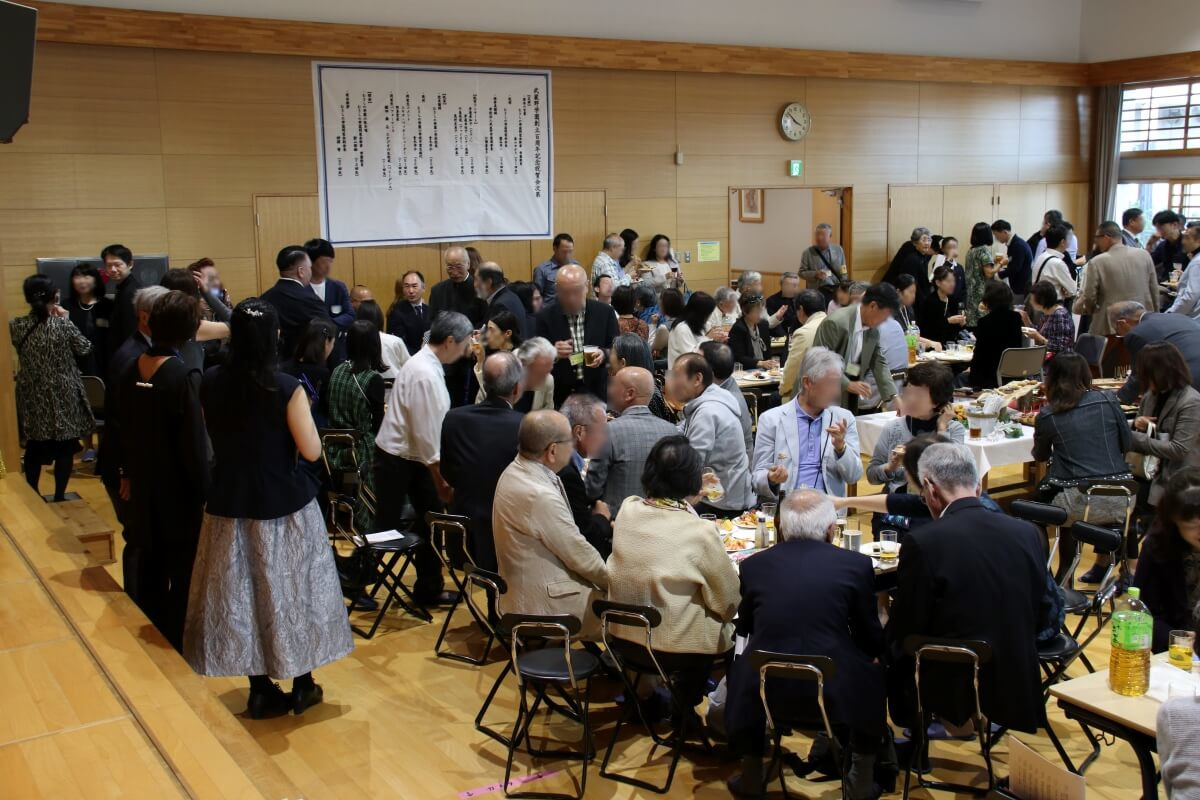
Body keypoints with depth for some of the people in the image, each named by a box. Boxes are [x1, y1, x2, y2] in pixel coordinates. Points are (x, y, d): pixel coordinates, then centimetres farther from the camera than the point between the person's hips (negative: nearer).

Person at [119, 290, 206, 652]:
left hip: (145, 490, 7)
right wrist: (205, 493, -11)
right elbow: (194, 445, -20)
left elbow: (126, 430, 9)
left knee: (152, 569, 19)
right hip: (179, 494, -7)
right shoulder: (184, 376, -22)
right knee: (183, 578, 6)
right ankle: (176, 649, 14)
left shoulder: (133, 370, -1)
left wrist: (132, 475, 20)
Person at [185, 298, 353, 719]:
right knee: (291, 590, 11)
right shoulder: (286, 388, -18)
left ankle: (261, 690, 22)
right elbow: (311, 450, -15)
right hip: (284, 506, -3)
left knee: (241, 593, 13)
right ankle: (302, 686, 23)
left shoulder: (211, 383, -5)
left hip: (230, 504, 4)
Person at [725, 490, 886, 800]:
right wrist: (874, 653, 29)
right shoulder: (856, 564, -3)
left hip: (766, 686, 1)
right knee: (873, 675, 29)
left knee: (741, 670, 33)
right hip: (836, 687, -1)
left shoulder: (753, 564, 2)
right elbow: (872, 640, 5)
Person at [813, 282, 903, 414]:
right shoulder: (836, 322, -21)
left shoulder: (873, 329, 5)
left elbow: (879, 362, 8)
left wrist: (894, 396, -2)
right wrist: (848, 384, -27)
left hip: (849, 397, 8)